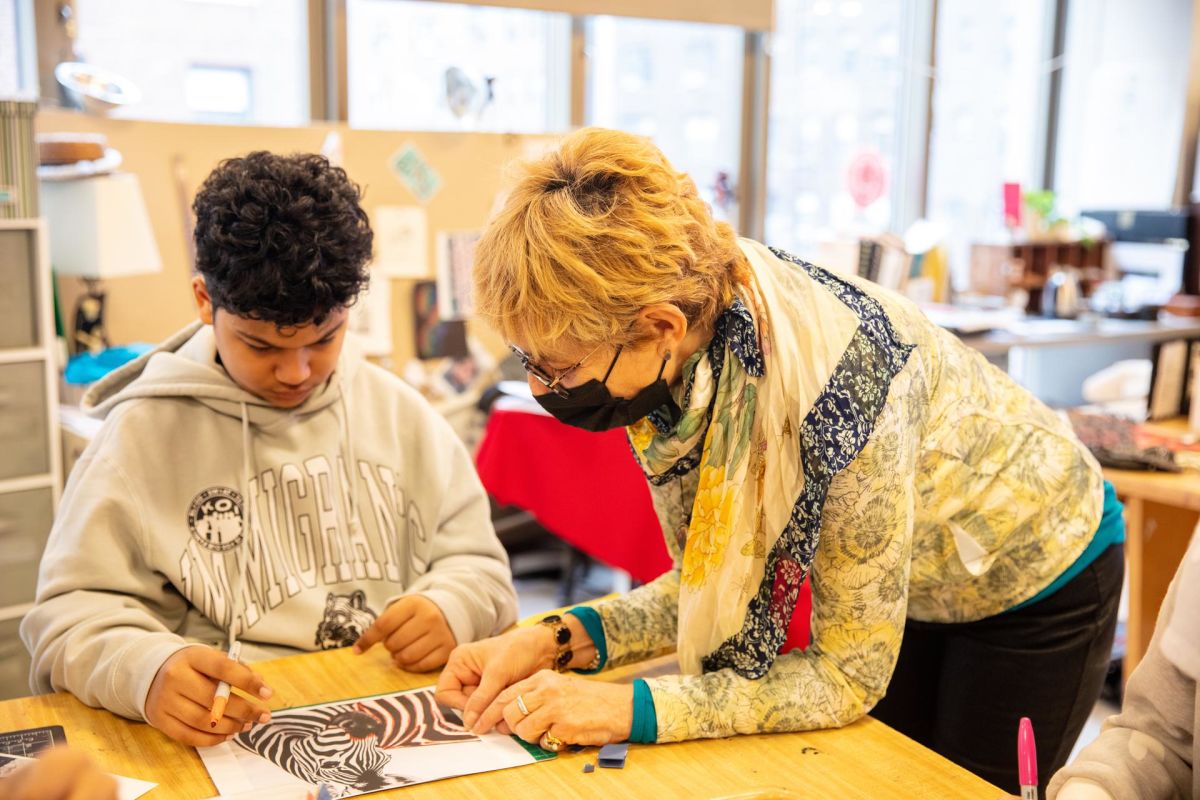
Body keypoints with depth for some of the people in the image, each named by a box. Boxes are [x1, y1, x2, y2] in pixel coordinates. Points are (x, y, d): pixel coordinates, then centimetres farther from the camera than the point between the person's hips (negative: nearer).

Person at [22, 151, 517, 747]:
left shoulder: (399, 413, 11)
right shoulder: (141, 432, 2)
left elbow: (475, 564, 13)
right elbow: (72, 611, -2)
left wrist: (452, 608, -10)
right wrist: (145, 671, -24)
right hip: (231, 738, -2)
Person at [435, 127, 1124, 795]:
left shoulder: (838, 382, -42)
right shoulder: (682, 359, -22)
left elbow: (851, 675, -31)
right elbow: (719, 582, -11)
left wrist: (630, 708, -38)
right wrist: (561, 641, -25)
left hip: (1037, 586, -6)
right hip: (904, 579, 6)